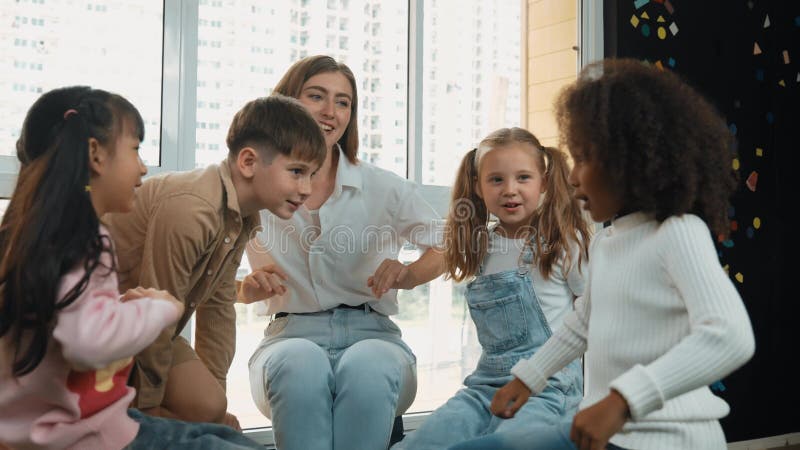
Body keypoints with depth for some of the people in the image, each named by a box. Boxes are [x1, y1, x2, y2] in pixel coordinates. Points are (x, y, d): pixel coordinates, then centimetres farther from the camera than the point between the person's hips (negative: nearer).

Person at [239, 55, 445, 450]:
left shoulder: (384, 188, 3)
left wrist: (407, 275, -12)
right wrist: (247, 289, -13)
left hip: (371, 333, 0)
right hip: (291, 336, 0)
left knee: (368, 367, -36)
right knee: (302, 364, -36)